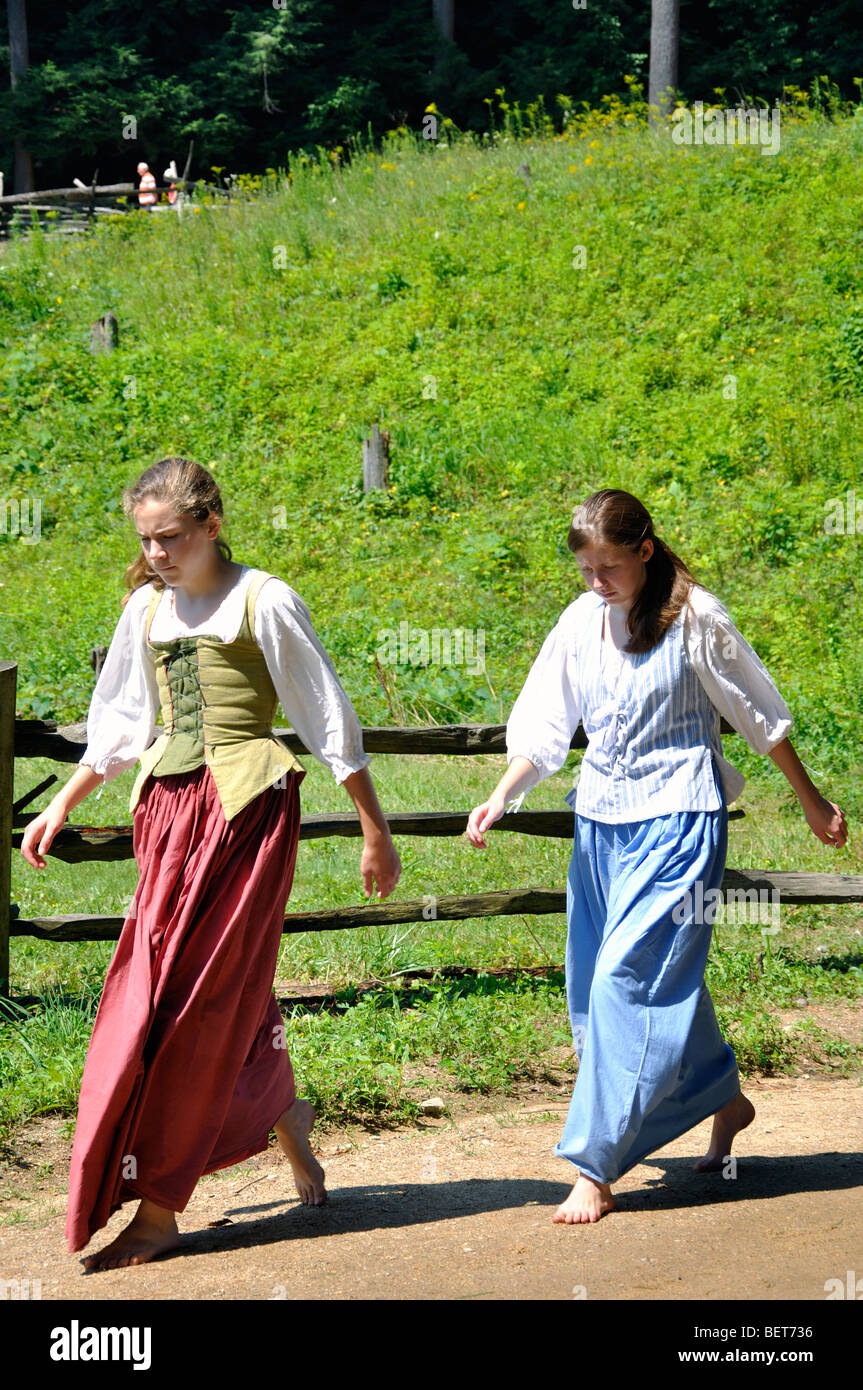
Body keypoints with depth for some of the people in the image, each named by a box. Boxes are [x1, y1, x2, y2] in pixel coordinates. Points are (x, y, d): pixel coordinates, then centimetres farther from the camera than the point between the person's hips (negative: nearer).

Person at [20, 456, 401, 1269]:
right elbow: (119, 727, 23)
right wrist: (61, 808, 22)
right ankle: (286, 1118, 30)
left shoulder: (264, 603, -5)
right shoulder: (146, 609, 12)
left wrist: (374, 830, 0)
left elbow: (329, 721, -2)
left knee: (202, 999, -6)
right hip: (170, 809, 5)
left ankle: (157, 1208, -3)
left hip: (246, 807, -5)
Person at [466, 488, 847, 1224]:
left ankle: (596, 1170, -10)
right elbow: (544, 727, 6)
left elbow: (762, 715, 1)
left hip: (677, 819, -6)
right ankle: (726, 1099, 34)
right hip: (602, 822, 6)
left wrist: (813, 801, 9)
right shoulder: (581, 622, 4)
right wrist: (500, 797, -10)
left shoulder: (695, 618, -9)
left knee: (632, 980, -13)